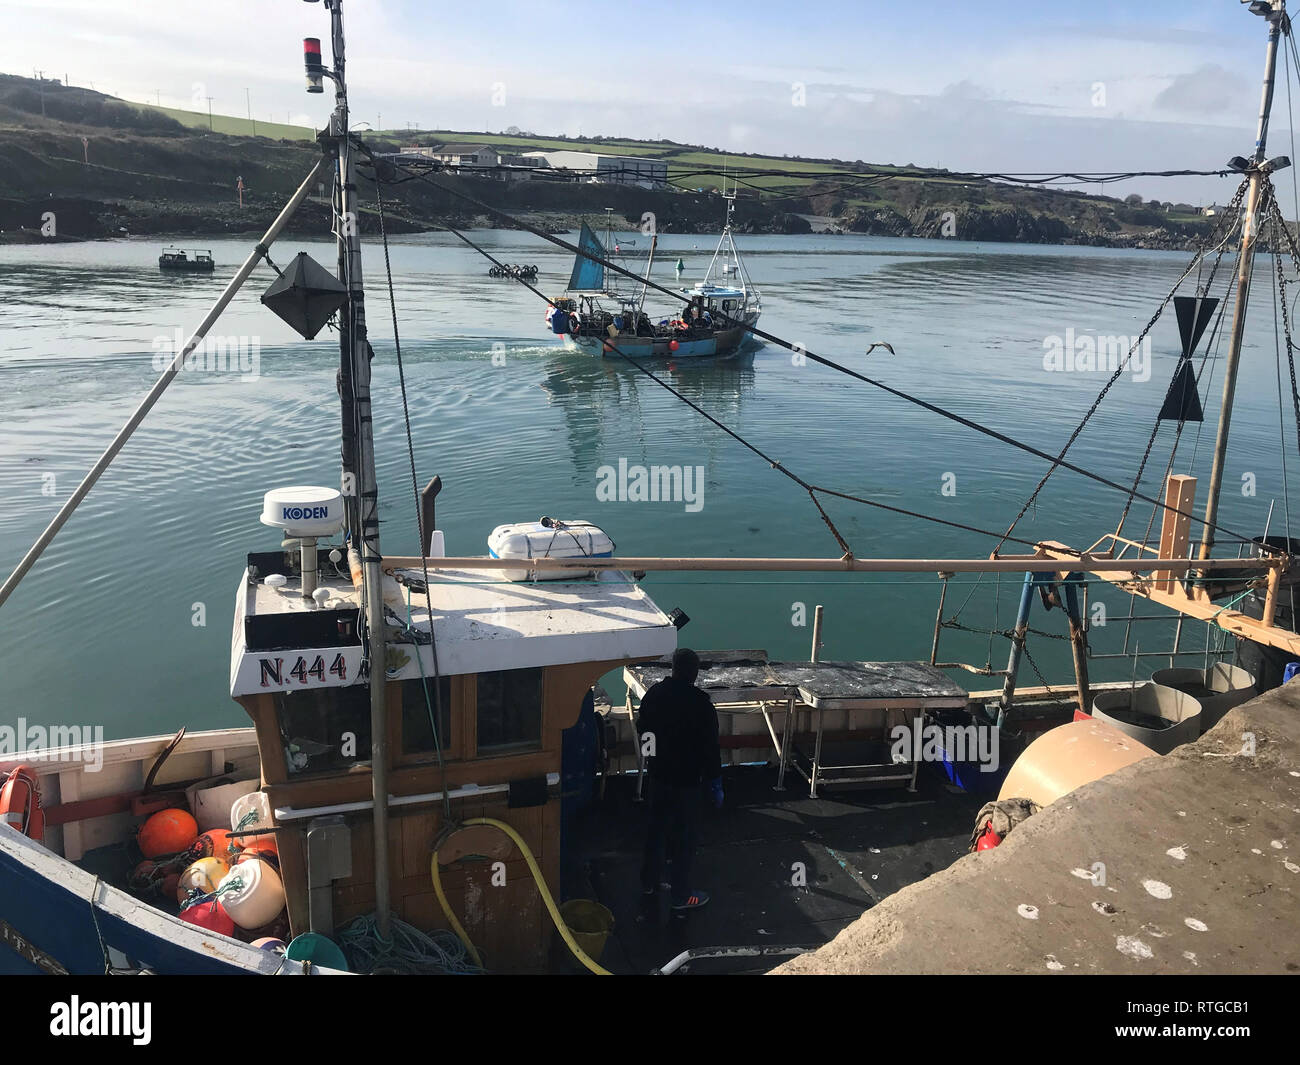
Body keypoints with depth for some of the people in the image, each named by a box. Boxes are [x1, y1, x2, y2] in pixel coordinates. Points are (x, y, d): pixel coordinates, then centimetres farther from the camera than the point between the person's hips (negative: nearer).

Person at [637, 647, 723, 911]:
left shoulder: (655, 693, -5)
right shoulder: (701, 704, -22)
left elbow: (642, 726, 11)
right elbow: (710, 747, -18)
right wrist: (715, 782, -7)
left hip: (658, 775, 5)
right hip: (687, 780, -5)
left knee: (656, 827, 20)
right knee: (683, 837, 7)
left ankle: (649, 881, 35)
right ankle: (681, 895, 17)